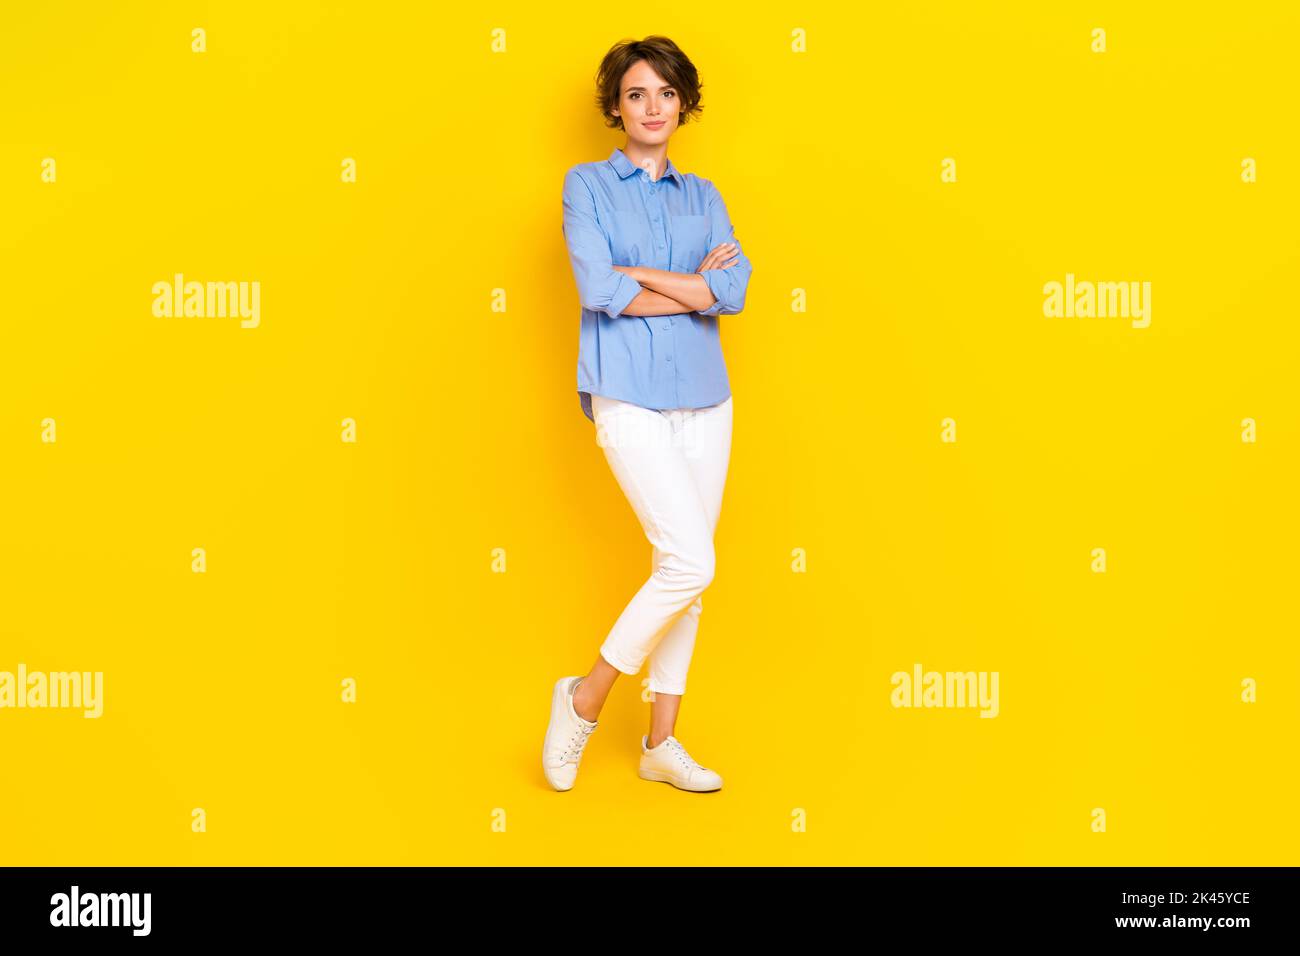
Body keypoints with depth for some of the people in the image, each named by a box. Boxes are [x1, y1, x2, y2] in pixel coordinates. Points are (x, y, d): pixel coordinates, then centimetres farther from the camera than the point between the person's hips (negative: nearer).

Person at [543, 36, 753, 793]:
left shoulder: (703, 196, 13)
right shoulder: (587, 185, 3)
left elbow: (736, 288, -4)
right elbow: (599, 290, -13)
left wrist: (638, 276, -9)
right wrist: (693, 289, -6)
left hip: (704, 398, 5)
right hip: (629, 399, -5)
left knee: (684, 569, 6)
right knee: (691, 562, -13)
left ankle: (663, 741, 17)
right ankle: (584, 699, 6)